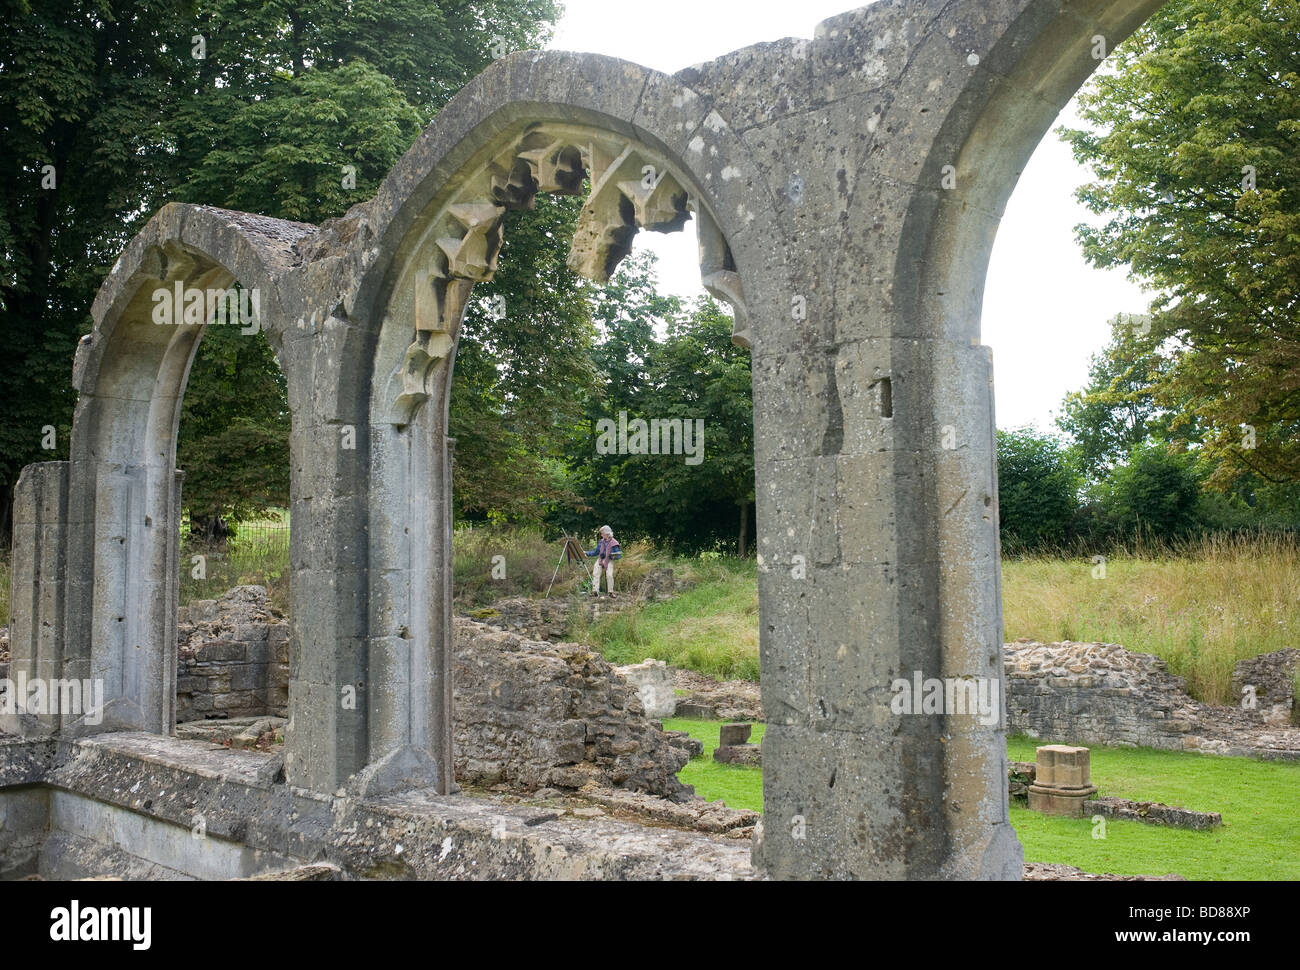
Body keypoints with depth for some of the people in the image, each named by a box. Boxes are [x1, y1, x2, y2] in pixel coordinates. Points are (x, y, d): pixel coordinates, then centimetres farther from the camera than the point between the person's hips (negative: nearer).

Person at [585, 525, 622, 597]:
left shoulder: (614, 543, -6)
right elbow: (596, 552, 18)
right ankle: (595, 591, -19)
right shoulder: (601, 542, 9)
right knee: (595, 573, -18)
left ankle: (611, 592, -6)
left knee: (609, 575, -23)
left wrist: (613, 556, -23)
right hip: (600, 559, 4)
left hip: (609, 561, -4)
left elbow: (619, 555, -3)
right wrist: (586, 554, 10)